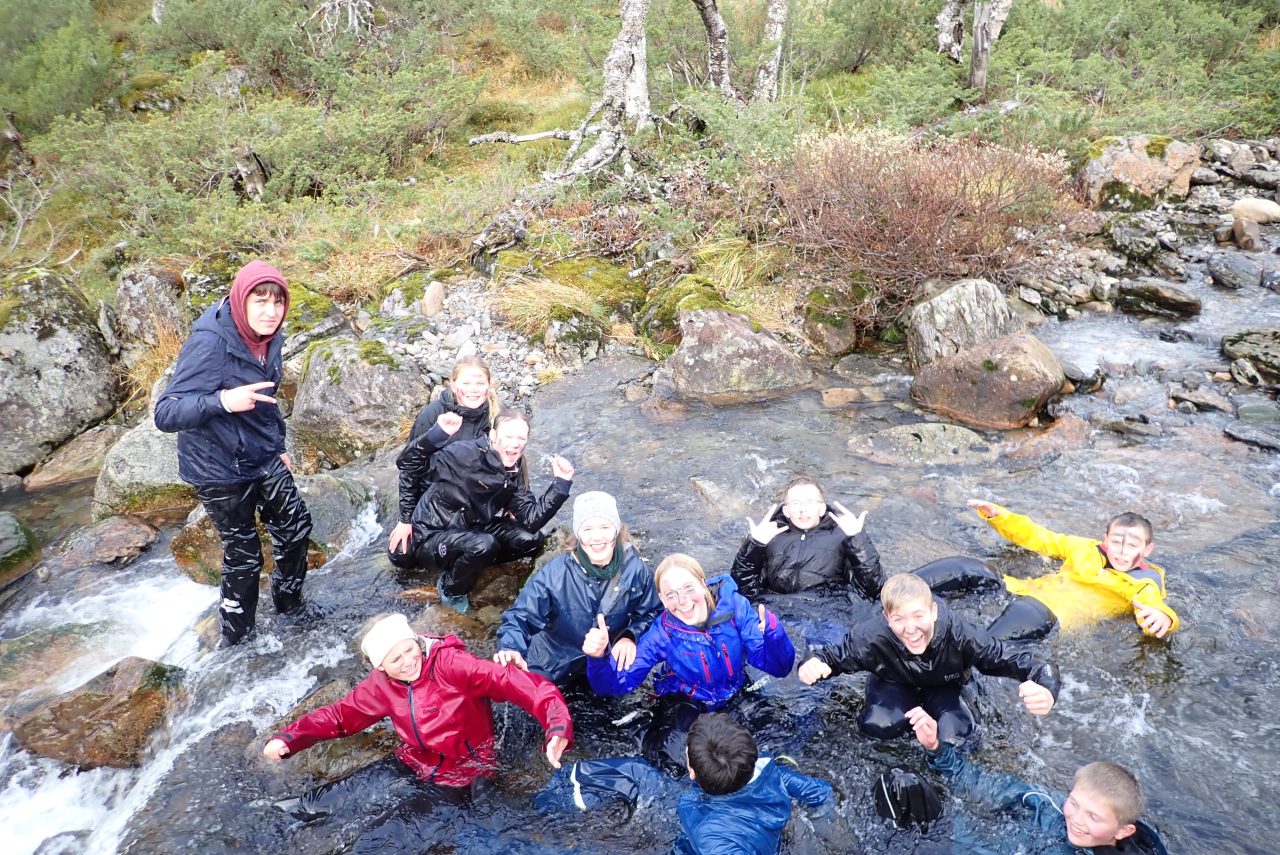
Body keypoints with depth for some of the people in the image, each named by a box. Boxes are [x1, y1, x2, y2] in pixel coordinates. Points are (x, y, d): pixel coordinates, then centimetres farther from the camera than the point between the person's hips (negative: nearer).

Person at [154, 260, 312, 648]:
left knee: (295, 527, 14)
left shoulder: (267, 339, -2)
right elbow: (166, 413, -30)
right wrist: (223, 401, -46)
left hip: (263, 459, 7)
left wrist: (278, 447, 20)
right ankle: (235, 639, 28)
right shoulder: (209, 343, -26)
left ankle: (288, 605, 39)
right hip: (220, 468, -7)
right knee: (243, 555, 5)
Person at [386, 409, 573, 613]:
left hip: (470, 530, 7)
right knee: (483, 545, -34)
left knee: (531, 540, -5)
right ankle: (452, 592, -3)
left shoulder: (514, 475, -3)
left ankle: (465, 565, 10)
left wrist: (560, 483, -18)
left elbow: (532, 520, -10)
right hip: (431, 538, -7)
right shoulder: (466, 453, -24)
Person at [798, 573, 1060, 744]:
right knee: (878, 726, -28)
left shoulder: (959, 634, -38)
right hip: (895, 685, 0)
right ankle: (914, 713, 6)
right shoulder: (872, 636, -37)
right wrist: (814, 665, -49)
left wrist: (1045, 689, -60)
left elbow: (1016, 660, -36)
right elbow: (832, 656, -23)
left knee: (955, 738, -24)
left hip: (944, 688, 1)